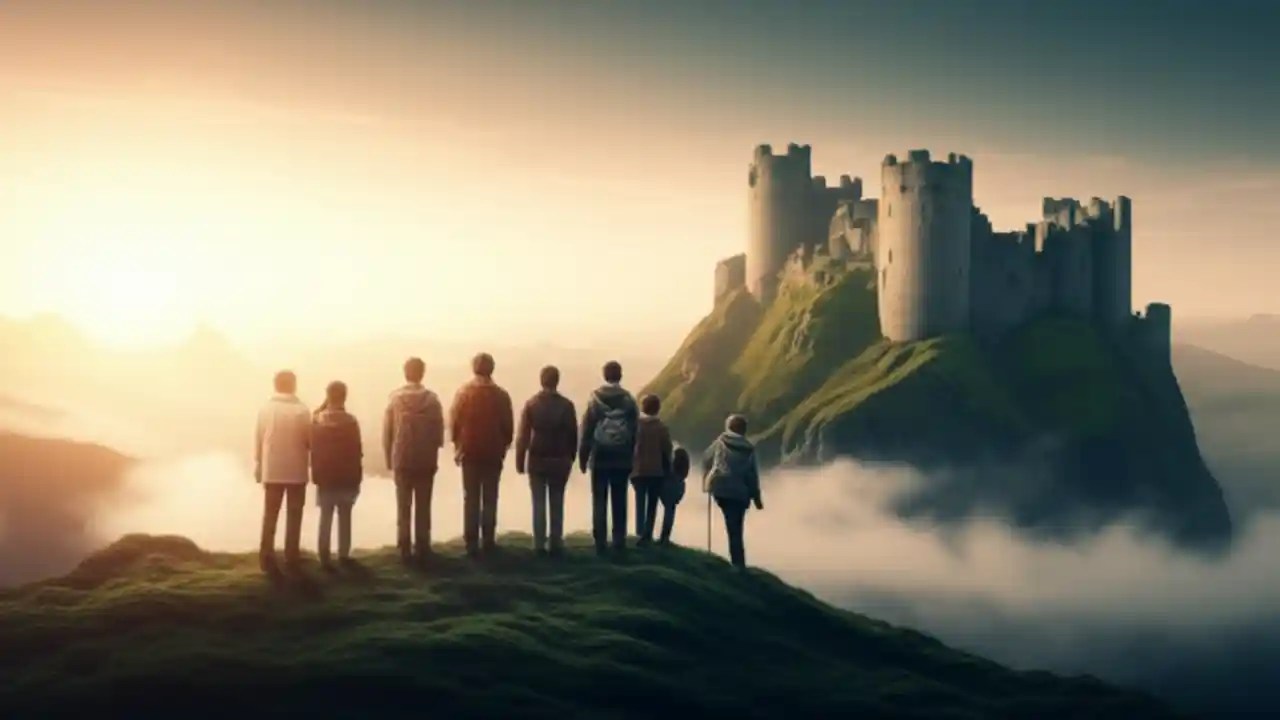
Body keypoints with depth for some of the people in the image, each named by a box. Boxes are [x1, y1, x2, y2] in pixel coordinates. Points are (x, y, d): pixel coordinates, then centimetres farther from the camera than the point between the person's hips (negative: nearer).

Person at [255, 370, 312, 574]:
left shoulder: (265, 409, -4)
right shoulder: (301, 410, -10)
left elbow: (258, 440, 0)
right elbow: (309, 441, -7)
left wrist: (258, 466, 10)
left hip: (271, 470, 2)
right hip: (296, 470, -2)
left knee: (270, 515, 6)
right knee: (293, 515, 10)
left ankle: (267, 555, -4)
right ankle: (291, 556, 11)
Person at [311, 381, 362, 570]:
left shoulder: (317, 420, -4)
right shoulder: (350, 421, -10)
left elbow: (313, 450, 0)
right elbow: (356, 453, -6)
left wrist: (315, 474, 7)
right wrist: (357, 478, 1)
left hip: (324, 477, 1)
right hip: (346, 477, -1)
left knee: (325, 517, 4)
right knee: (345, 517, 9)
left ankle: (324, 555, -4)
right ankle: (344, 554, 12)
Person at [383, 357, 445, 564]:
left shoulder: (395, 398, -7)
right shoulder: (431, 399, -8)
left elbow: (387, 431, -4)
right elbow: (439, 430, -6)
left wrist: (389, 458, 6)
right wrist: (434, 453, 7)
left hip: (402, 460, 0)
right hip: (426, 461, 0)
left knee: (403, 507, 7)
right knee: (423, 507, 7)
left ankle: (405, 550, 6)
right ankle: (422, 549, 7)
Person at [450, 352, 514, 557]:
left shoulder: (464, 393, -5)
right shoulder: (501, 395, -4)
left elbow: (454, 422, -5)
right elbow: (508, 426, -1)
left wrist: (458, 445, 8)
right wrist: (504, 447, 12)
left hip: (469, 453, 0)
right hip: (493, 454, 0)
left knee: (471, 499, 4)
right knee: (490, 498, 8)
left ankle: (472, 542, 0)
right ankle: (489, 540, 6)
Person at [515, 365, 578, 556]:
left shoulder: (531, 404, -4)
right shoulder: (566, 405, -4)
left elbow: (523, 435, -5)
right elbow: (573, 435, -2)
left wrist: (520, 461, 0)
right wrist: (571, 458, 9)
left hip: (537, 460, 0)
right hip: (559, 461, 0)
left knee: (539, 503, 4)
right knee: (557, 504, 8)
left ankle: (539, 545, 1)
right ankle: (556, 544, 7)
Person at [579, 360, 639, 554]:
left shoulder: (595, 399, -3)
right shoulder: (629, 400, 0)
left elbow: (586, 430, -3)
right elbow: (635, 431, -1)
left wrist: (582, 456, 3)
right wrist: (631, 457, 5)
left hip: (600, 457, -1)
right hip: (622, 458, 1)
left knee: (599, 502, 2)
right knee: (619, 502, 6)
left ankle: (600, 543, -1)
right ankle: (619, 541, 4)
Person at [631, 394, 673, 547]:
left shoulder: (635, 425, -4)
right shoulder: (662, 427, -5)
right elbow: (667, 450, -3)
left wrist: (629, 468, 4)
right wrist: (667, 470, 8)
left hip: (638, 470, 0)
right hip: (656, 471, 0)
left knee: (640, 502, 6)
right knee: (652, 504, 9)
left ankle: (641, 533, -10)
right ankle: (647, 535, 3)